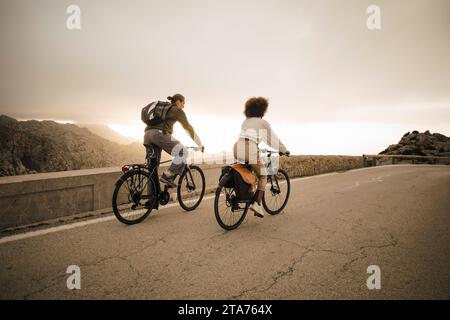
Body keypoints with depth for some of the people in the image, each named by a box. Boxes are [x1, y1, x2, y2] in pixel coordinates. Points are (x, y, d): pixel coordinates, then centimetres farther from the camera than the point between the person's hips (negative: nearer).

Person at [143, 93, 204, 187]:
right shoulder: (177, 110, 12)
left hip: (147, 135, 8)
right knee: (183, 152, -2)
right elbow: (188, 128, 12)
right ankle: (167, 176, -10)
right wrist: (200, 144, 18)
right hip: (159, 134, -8)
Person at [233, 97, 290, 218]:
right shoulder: (263, 123, 11)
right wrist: (284, 150, 31)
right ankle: (257, 204, 5)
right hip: (250, 150, -6)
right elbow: (273, 139, 17)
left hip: (237, 149, 6)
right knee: (263, 176, 12)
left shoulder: (245, 121, 27)